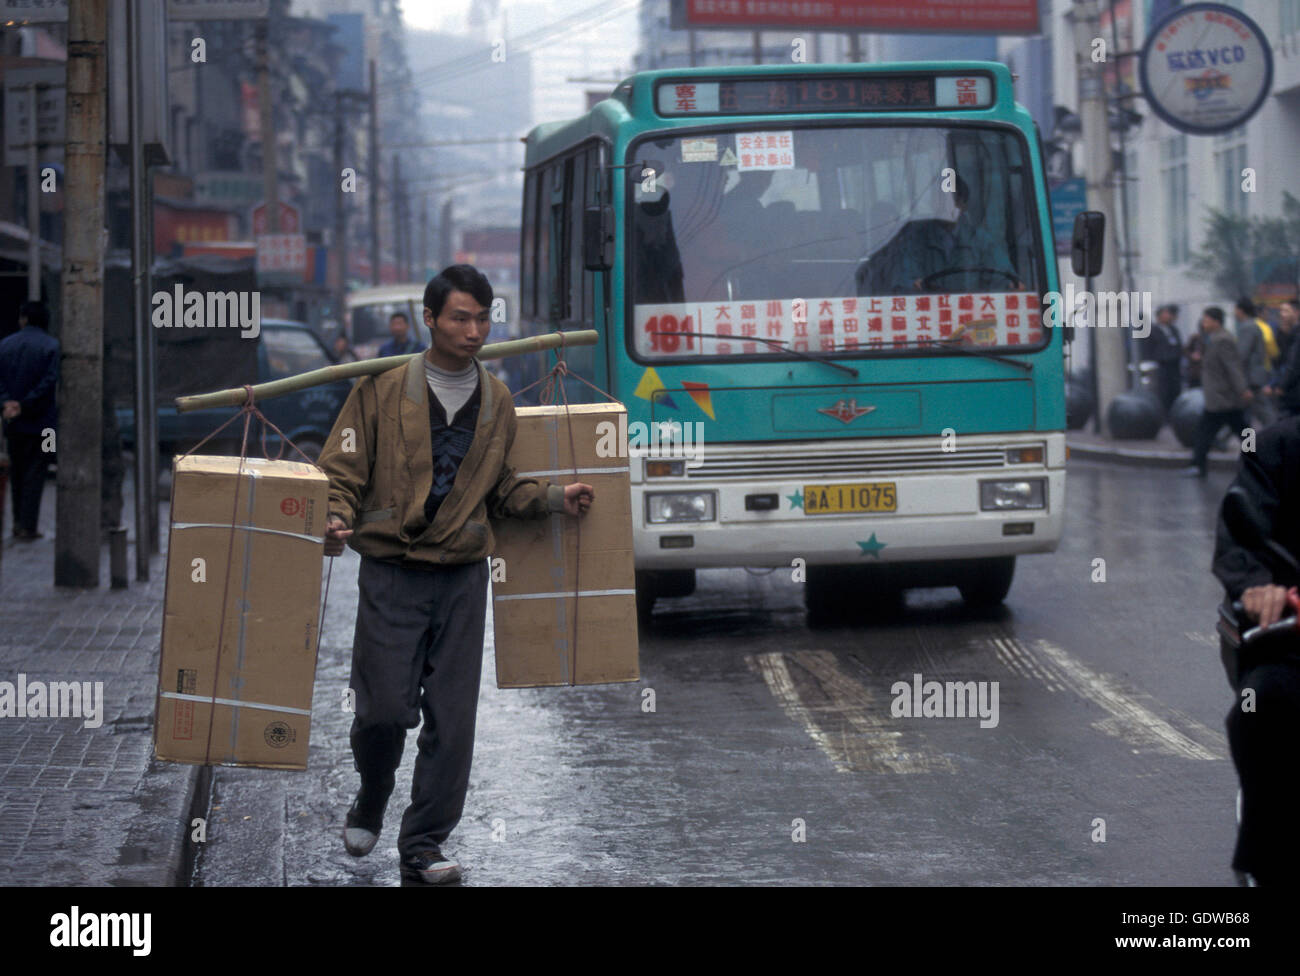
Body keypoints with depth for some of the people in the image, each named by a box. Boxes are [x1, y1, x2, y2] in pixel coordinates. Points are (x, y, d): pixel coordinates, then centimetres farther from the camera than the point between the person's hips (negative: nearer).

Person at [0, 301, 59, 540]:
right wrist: (25, 406, -13)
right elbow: (50, 380, -15)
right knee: (35, 471, 1)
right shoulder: (51, 346, -7)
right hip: (41, 421, -3)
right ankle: (28, 527, -3)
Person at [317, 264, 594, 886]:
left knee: (452, 719, 0)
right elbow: (342, 472, -1)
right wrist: (336, 521, -19)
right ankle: (369, 806, 24)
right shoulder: (383, 391, -2)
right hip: (391, 574, -3)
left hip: (462, 578, 3)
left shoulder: (496, 403, 11)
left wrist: (556, 499, 5)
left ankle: (423, 848, 10)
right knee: (385, 707, -7)